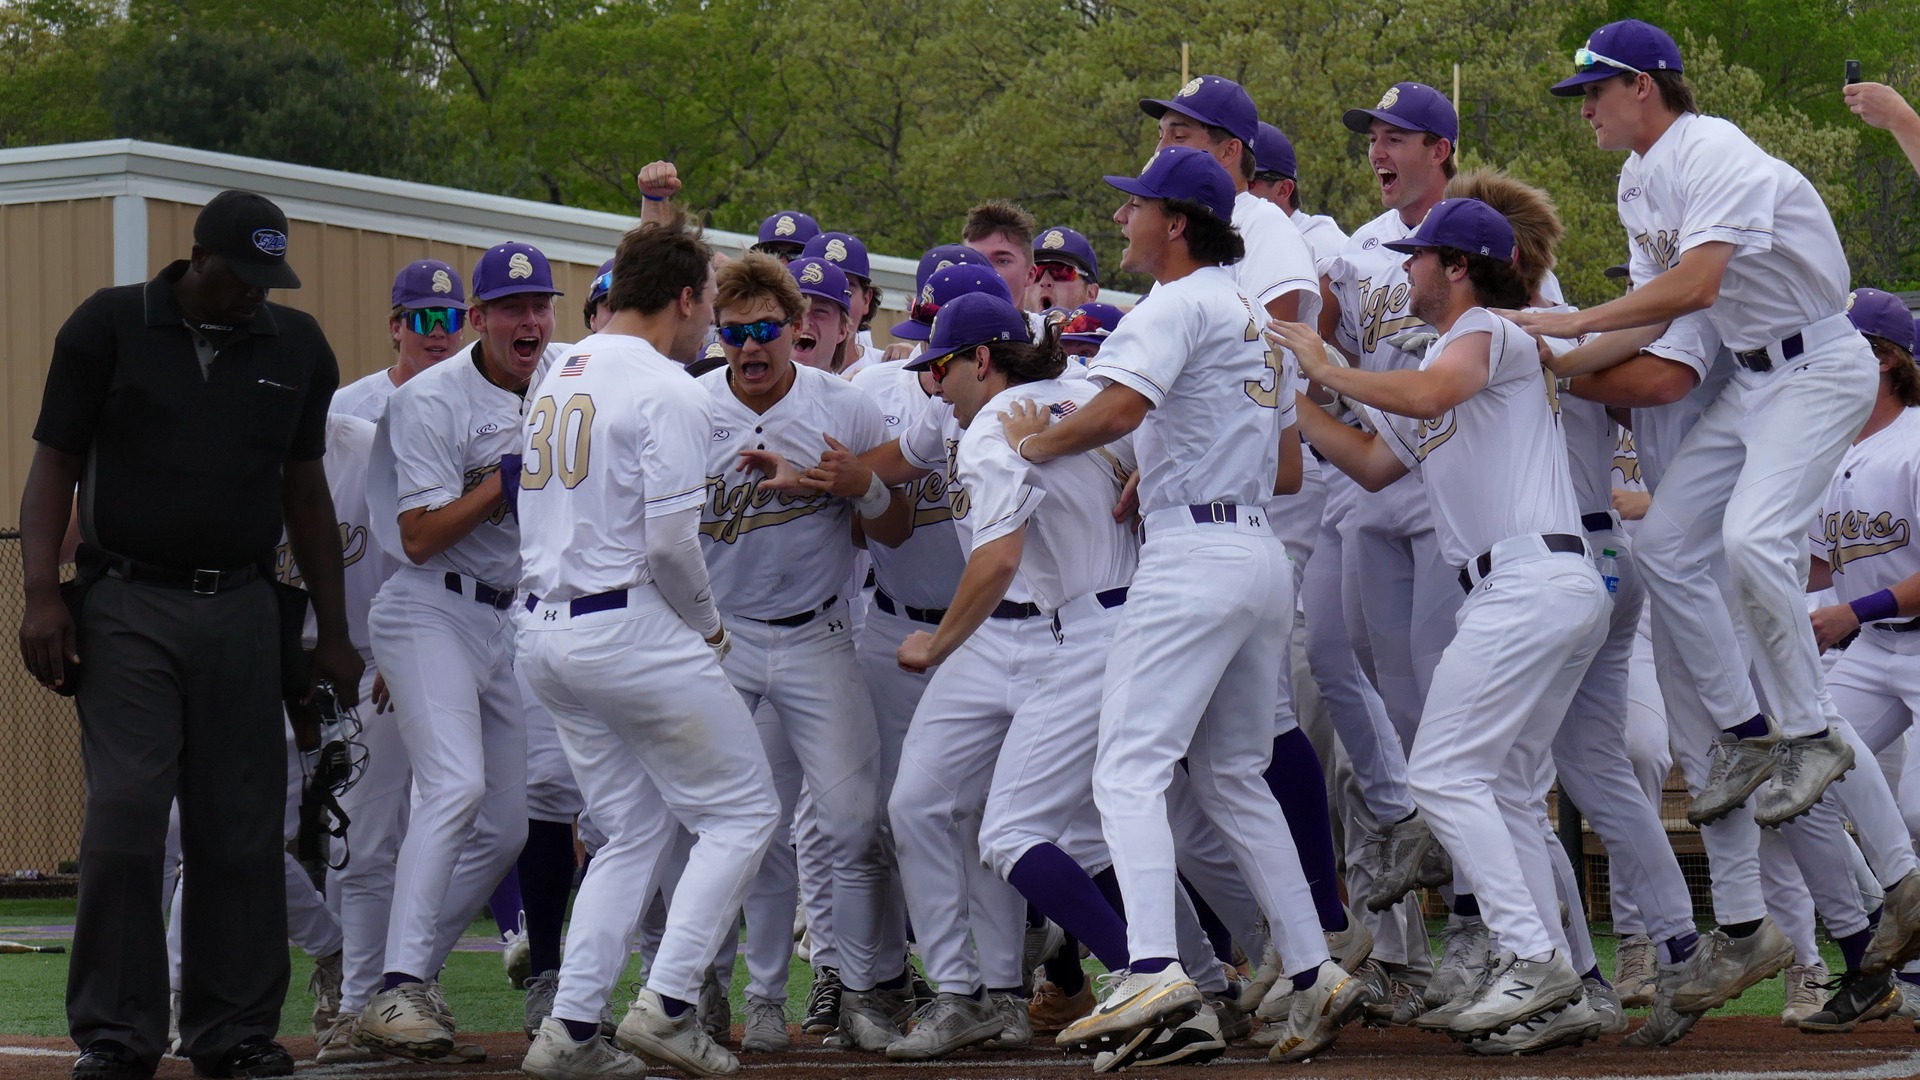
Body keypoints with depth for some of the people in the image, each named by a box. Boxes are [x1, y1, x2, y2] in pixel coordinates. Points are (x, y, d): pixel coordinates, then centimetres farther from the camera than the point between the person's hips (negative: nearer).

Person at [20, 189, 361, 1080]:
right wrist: (41, 596, -9)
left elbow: (305, 495, 17)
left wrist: (332, 633, 15)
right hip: (126, 608, -3)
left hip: (243, 609, 3)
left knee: (242, 823, 1)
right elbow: (54, 468, 2)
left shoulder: (297, 348, 10)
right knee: (125, 814, -10)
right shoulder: (107, 327, 1)